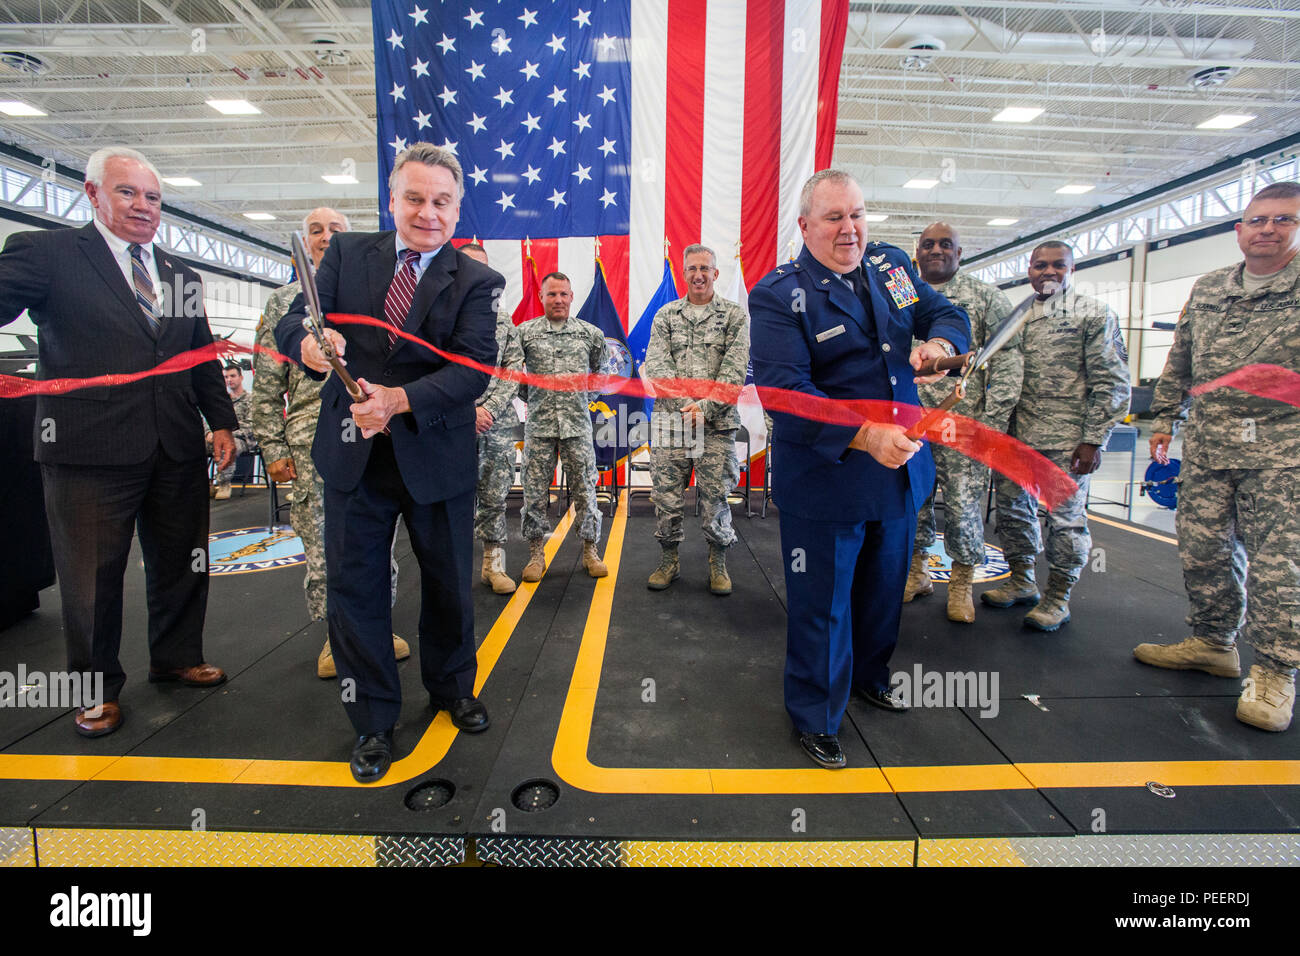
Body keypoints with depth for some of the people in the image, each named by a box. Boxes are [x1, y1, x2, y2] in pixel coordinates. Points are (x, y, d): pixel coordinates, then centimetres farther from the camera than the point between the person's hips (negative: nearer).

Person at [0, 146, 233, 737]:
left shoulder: (183, 276, 16)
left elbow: (204, 358, 17)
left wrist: (221, 421, 11)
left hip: (177, 449, 5)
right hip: (91, 448, -4)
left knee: (180, 561, 15)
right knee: (92, 575, 7)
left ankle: (176, 658, 34)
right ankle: (97, 687, 26)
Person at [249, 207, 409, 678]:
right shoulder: (284, 300, 11)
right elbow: (267, 382, 7)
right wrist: (272, 446, 1)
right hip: (311, 443, 0)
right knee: (320, 542, 3)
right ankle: (336, 634, 19)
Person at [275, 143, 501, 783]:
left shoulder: (475, 281, -2)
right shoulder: (347, 254, 6)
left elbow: (475, 369, -14)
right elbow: (291, 322, -2)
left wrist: (399, 400, -29)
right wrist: (306, 342, -27)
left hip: (435, 458, -1)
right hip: (353, 455, 2)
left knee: (449, 585, 13)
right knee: (354, 590, 7)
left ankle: (452, 688, 40)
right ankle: (373, 722, 27)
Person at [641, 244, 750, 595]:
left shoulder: (735, 316, 5)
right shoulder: (666, 315, 10)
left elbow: (734, 370, -4)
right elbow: (656, 365, -1)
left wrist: (705, 407, -16)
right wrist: (685, 404, -14)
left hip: (717, 422, -1)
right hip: (669, 419, 2)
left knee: (715, 495, 3)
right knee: (667, 494, 5)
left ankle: (718, 563, 20)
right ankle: (668, 561, 21)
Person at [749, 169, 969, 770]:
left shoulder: (891, 265, 7)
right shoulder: (777, 295, -14)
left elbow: (947, 313, 14)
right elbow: (783, 389, -25)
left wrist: (939, 341, -12)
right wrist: (863, 435, -36)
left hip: (900, 471, 7)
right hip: (822, 484, -7)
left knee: (885, 588, 24)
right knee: (821, 604, 6)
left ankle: (869, 674, 51)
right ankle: (815, 718, 28)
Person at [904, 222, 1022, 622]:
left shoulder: (987, 297, 3)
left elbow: (1008, 358, -3)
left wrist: (994, 421, -11)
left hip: (962, 425, -3)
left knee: (963, 505, 0)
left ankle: (961, 584, 18)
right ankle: (916, 573, 27)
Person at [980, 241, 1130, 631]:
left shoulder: (1094, 314, 0)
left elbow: (1112, 382, -5)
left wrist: (1093, 439, -12)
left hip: (1067, 437, -5)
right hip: (1018, 433, 5)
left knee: (1065, 515, 0)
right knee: (1012, 505, 9)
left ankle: (1058, 597, 14)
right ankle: (1021, 582, 26)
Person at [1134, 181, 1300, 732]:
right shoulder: (1206, 290, 15)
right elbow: (1179, 361, 18)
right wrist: (1165, 419, 15)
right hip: (1207, 444, 5)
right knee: (1202, 548, 9)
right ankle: (1213, 643, 26)